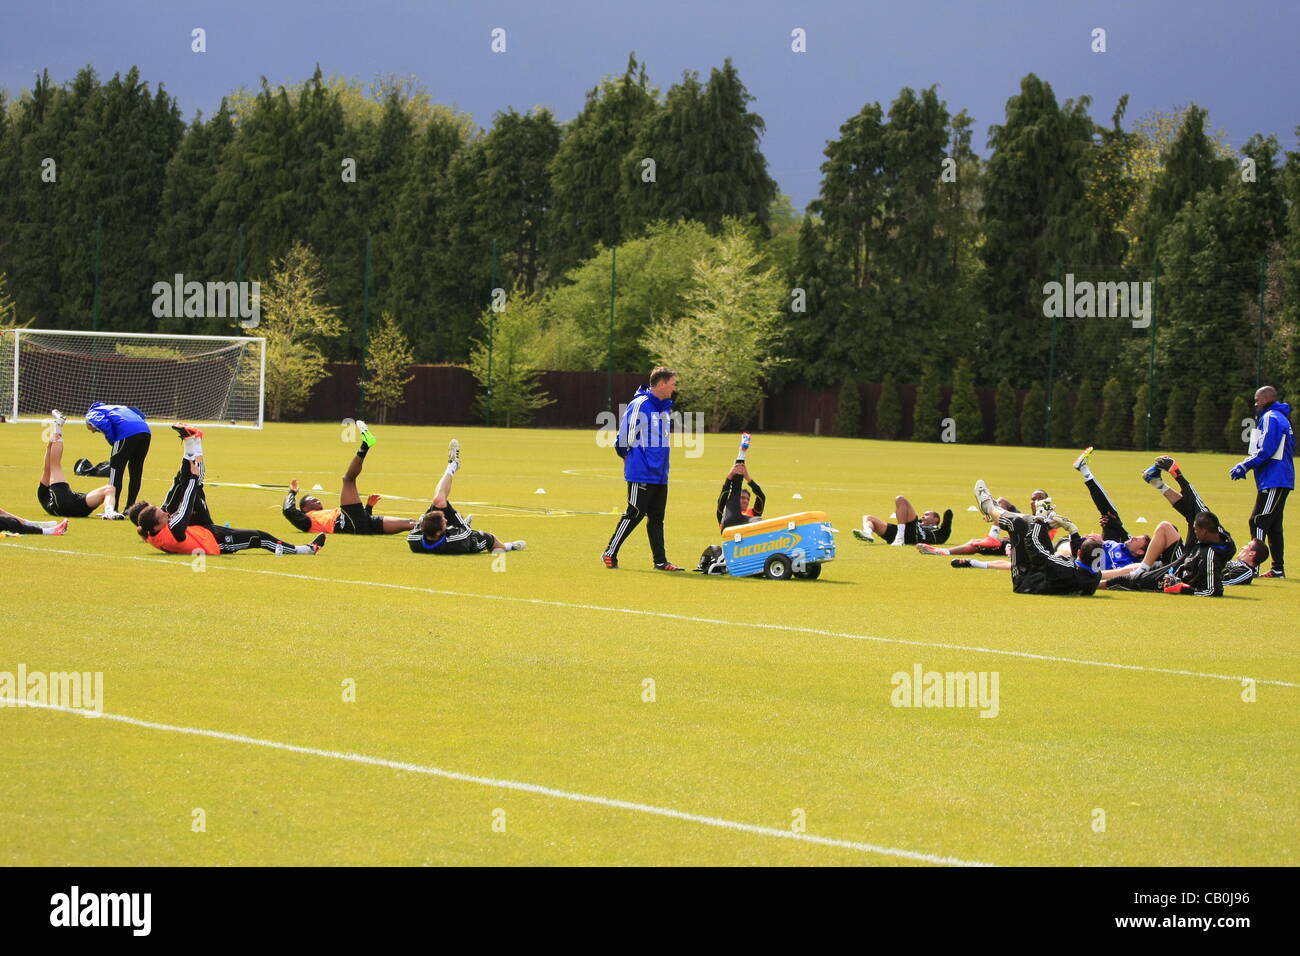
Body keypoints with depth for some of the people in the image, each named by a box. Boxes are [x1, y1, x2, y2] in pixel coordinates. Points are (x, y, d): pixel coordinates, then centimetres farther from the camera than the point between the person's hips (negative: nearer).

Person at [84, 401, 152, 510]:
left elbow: (104, 424, -4)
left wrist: (113, 443, 6)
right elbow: (139, 413, 28)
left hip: (127, 432, -7)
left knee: (115, 471, 1)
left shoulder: (92, 414, 19)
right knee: (135, 472, 16)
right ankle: (130, 508, 20)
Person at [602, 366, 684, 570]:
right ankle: (610, 553, 6)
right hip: (641, 474, -8)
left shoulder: (665, 408, 13)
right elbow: (625, 435, -11)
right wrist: (628, 456, 3)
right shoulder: (640, 405, -14)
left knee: (656, 518, 9)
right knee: (634, 515, -4)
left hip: (660, 475, 8)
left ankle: (660, 561, 11)